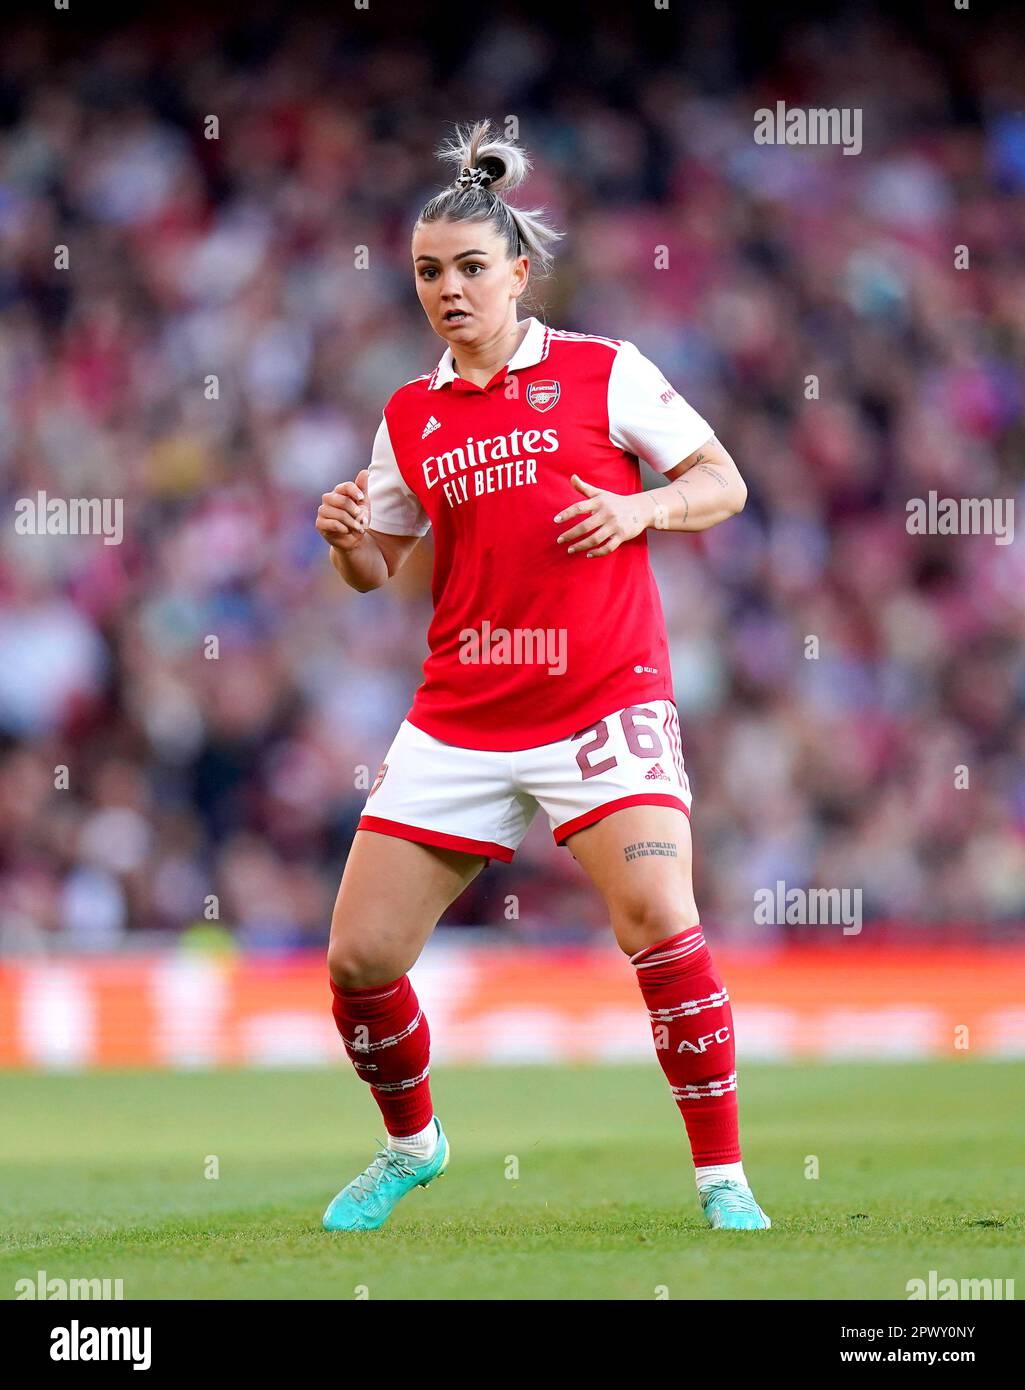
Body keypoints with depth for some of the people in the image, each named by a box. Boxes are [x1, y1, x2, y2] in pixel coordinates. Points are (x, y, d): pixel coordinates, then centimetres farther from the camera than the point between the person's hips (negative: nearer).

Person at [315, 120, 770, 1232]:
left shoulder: (604, 373, 0)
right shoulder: (410, 416, 11)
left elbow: (722, 481, 4)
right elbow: (376, 568, 19)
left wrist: (638, 508, -15)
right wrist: (344, 538, -3)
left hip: (605, 701, -4)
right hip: (459, 715, 4)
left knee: (659, 924, -23)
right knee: (359, 956, 0)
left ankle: (723, 1181, -11)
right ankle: (410, 1142, 29)